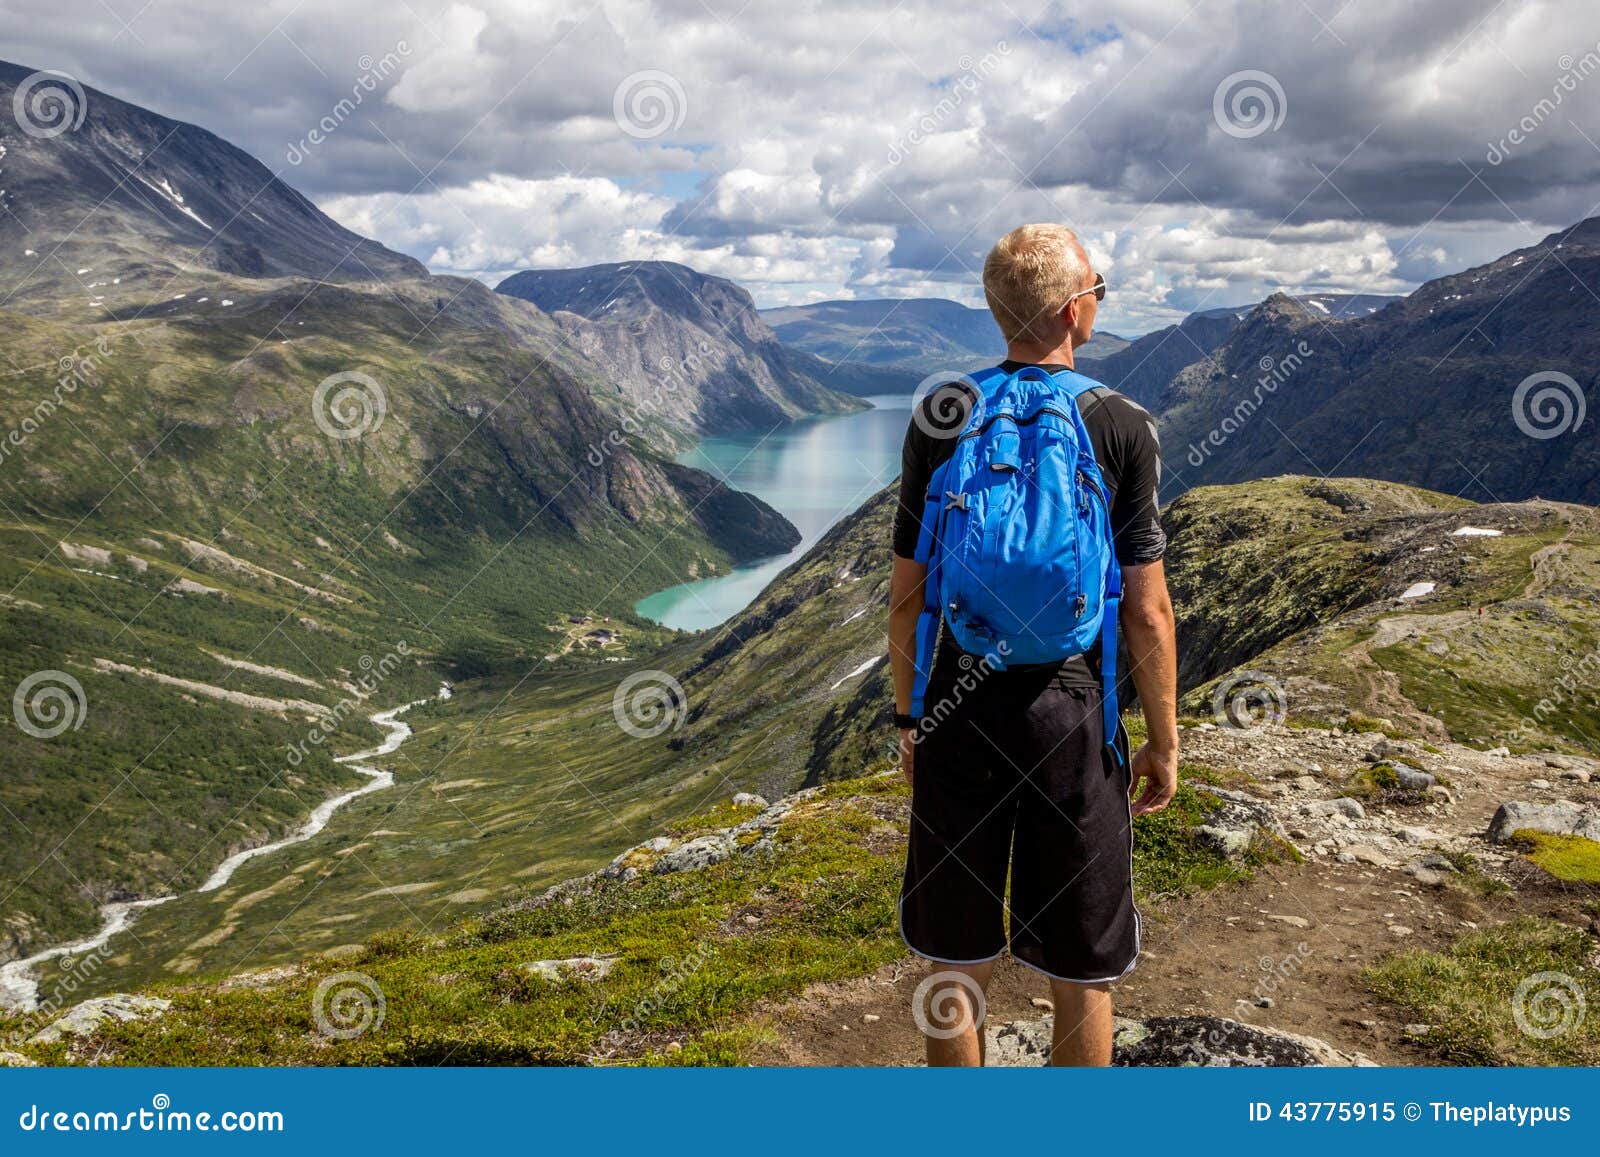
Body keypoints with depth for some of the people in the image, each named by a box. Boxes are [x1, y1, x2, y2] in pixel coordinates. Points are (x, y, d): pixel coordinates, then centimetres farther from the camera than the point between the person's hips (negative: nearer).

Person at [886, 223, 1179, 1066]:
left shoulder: (939, 420, -2)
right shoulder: (1121, 427, -7)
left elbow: (908, 592, 1)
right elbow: (1147, 610, -7)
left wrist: (908, 719, 12)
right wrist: (1163, 742, 4)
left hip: (959, 713, 2)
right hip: (1073, 719, -2)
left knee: (958, 964, 16)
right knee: (1079, 976, 14)